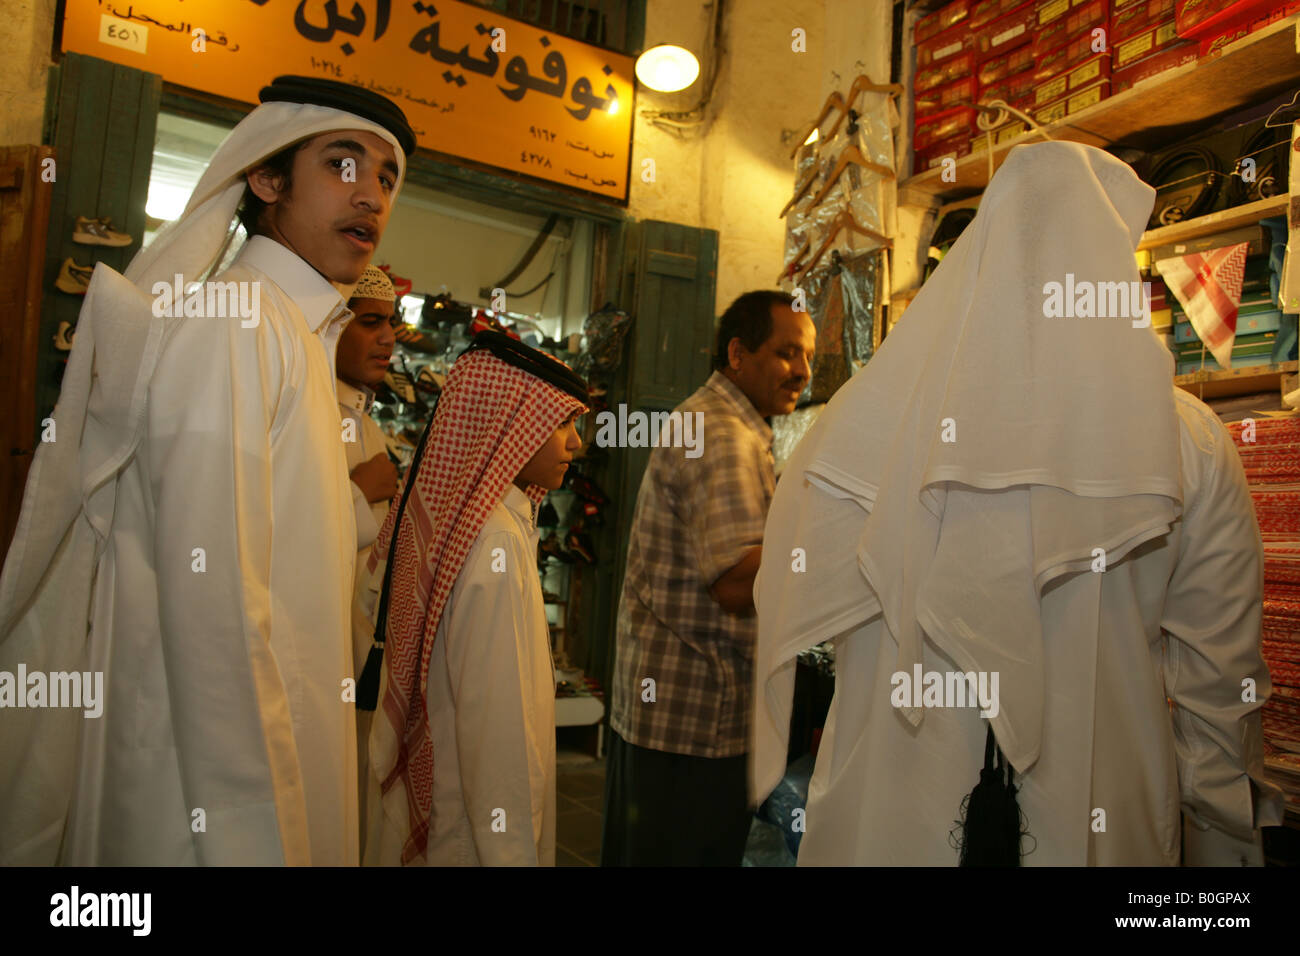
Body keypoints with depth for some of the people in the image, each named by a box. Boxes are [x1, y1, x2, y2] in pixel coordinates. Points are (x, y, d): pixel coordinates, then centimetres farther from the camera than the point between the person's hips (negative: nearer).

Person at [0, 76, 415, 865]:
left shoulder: (291, 333, 12)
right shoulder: (232, 323, -17)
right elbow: (212, 607, -24)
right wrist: (251, 837, -22)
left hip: (285, 735, 9)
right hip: (216, 781, -9)